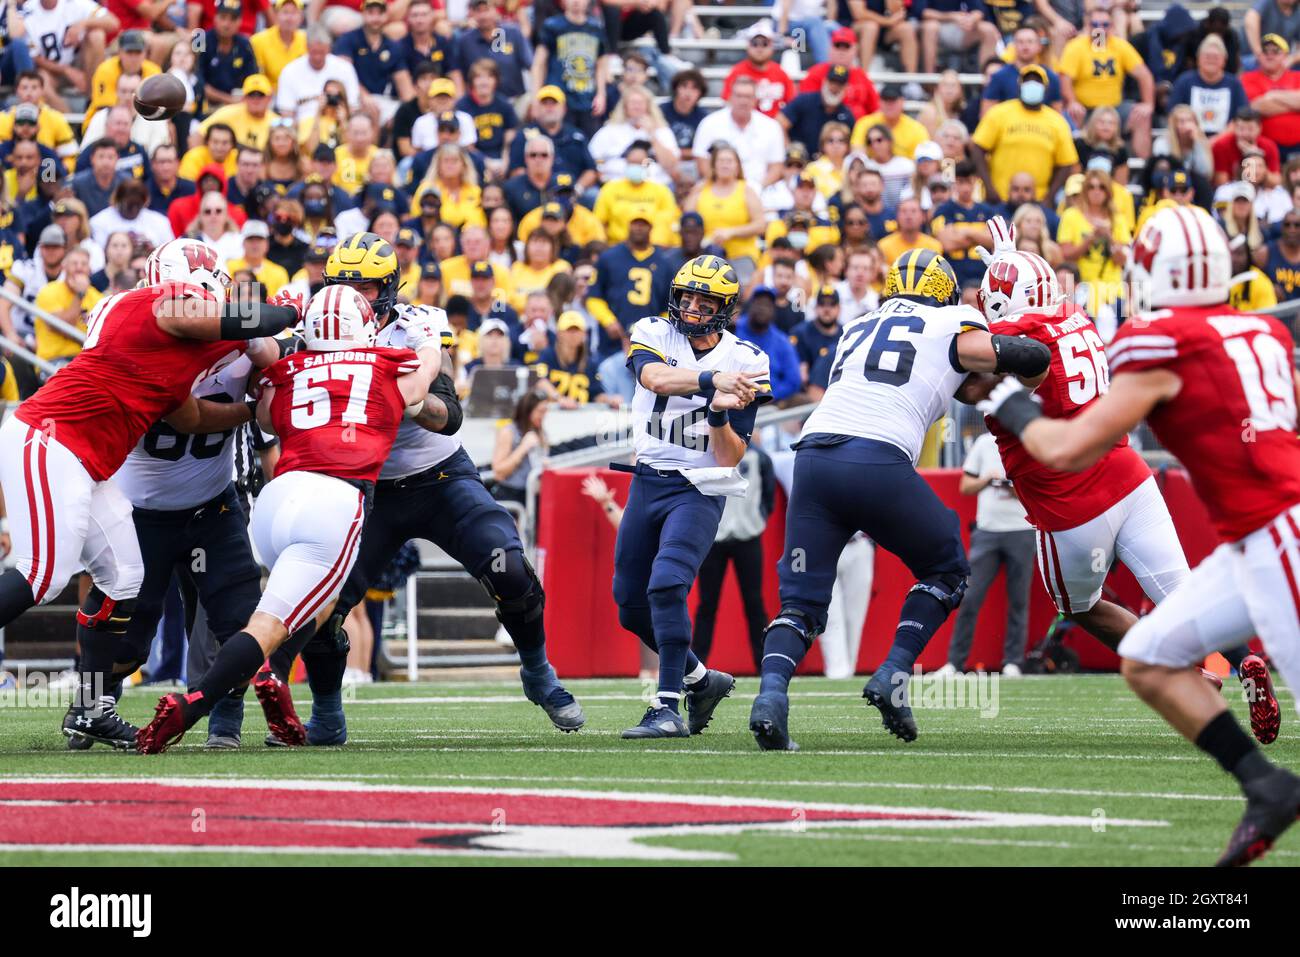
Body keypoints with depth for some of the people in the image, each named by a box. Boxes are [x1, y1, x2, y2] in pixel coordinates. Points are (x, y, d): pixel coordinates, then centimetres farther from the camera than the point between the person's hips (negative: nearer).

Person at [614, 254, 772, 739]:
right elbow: (653, 376, -27)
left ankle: (668, 707, -22)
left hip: (699, 489, -4)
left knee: (667, 586, -24)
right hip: (647, 481, 4)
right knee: (632, 605, 9)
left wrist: (719, 415, -26)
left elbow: (731, 457, -6)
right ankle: (700, 680, 31)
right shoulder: (653, 334, -1)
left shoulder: (745, 363, -4)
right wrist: (712, 380, -42)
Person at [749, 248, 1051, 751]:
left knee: (801, 601, 9)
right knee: (946, 571, 21)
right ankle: (893, 675, 3)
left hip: (814, 453, 4)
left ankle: (771, 690, -19)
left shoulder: (858, 329, 30)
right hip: (879, 461, -4)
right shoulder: (954, 329, 15)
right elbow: (1032, 358, 10)